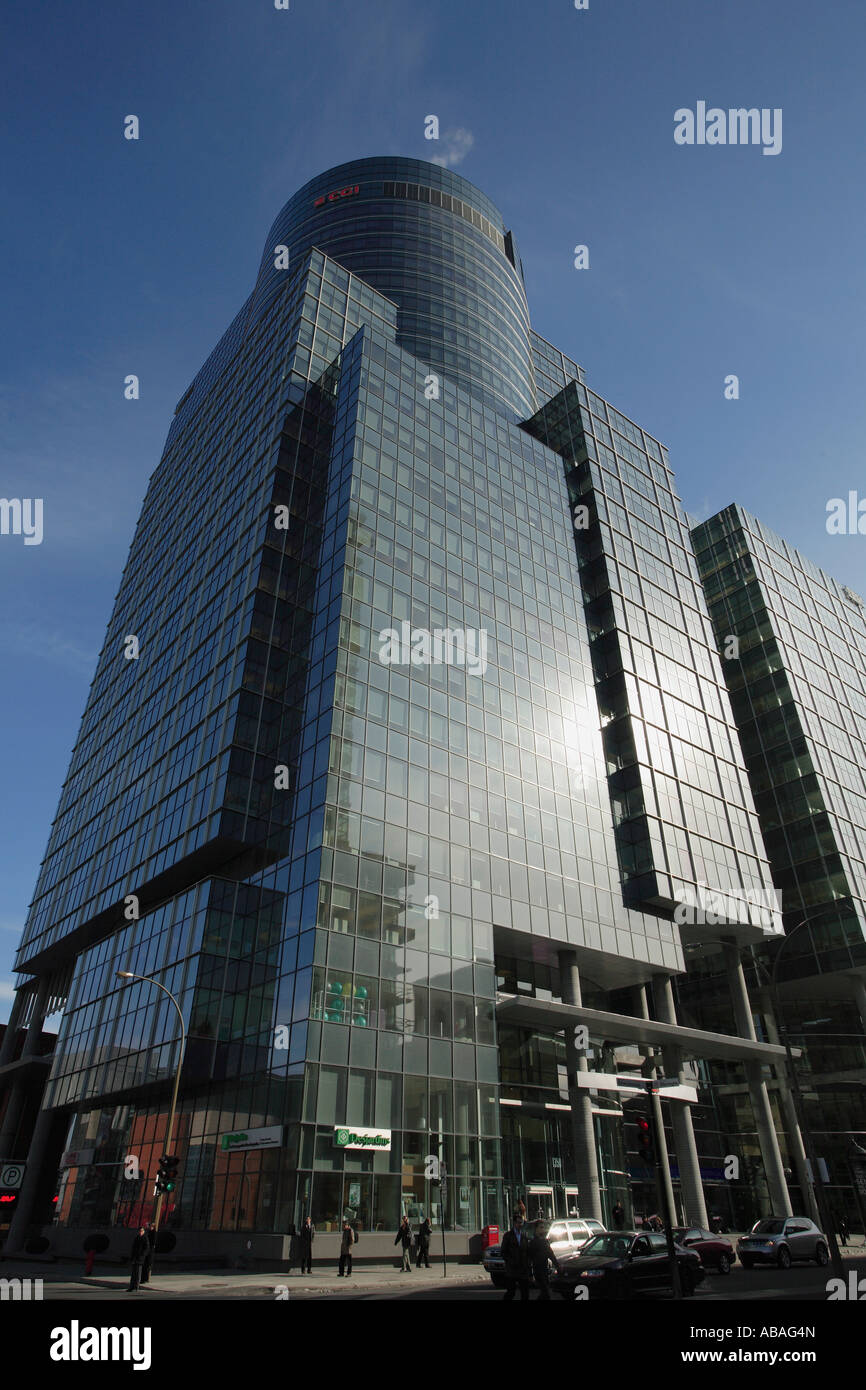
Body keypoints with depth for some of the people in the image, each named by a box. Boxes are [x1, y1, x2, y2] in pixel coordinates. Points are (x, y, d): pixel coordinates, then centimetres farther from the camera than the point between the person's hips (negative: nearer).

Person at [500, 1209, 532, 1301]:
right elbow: (503, 1252, -2)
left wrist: (529, 1264, 3)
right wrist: (511, 1261, -13)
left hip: (524, 1270, 4)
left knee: (525, 1293, 4)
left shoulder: (525, 1235, 11)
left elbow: (528, 1251, 14)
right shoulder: (508, 1235, -1)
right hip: (511, 1270, -4)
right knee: (510, 1293, -2)